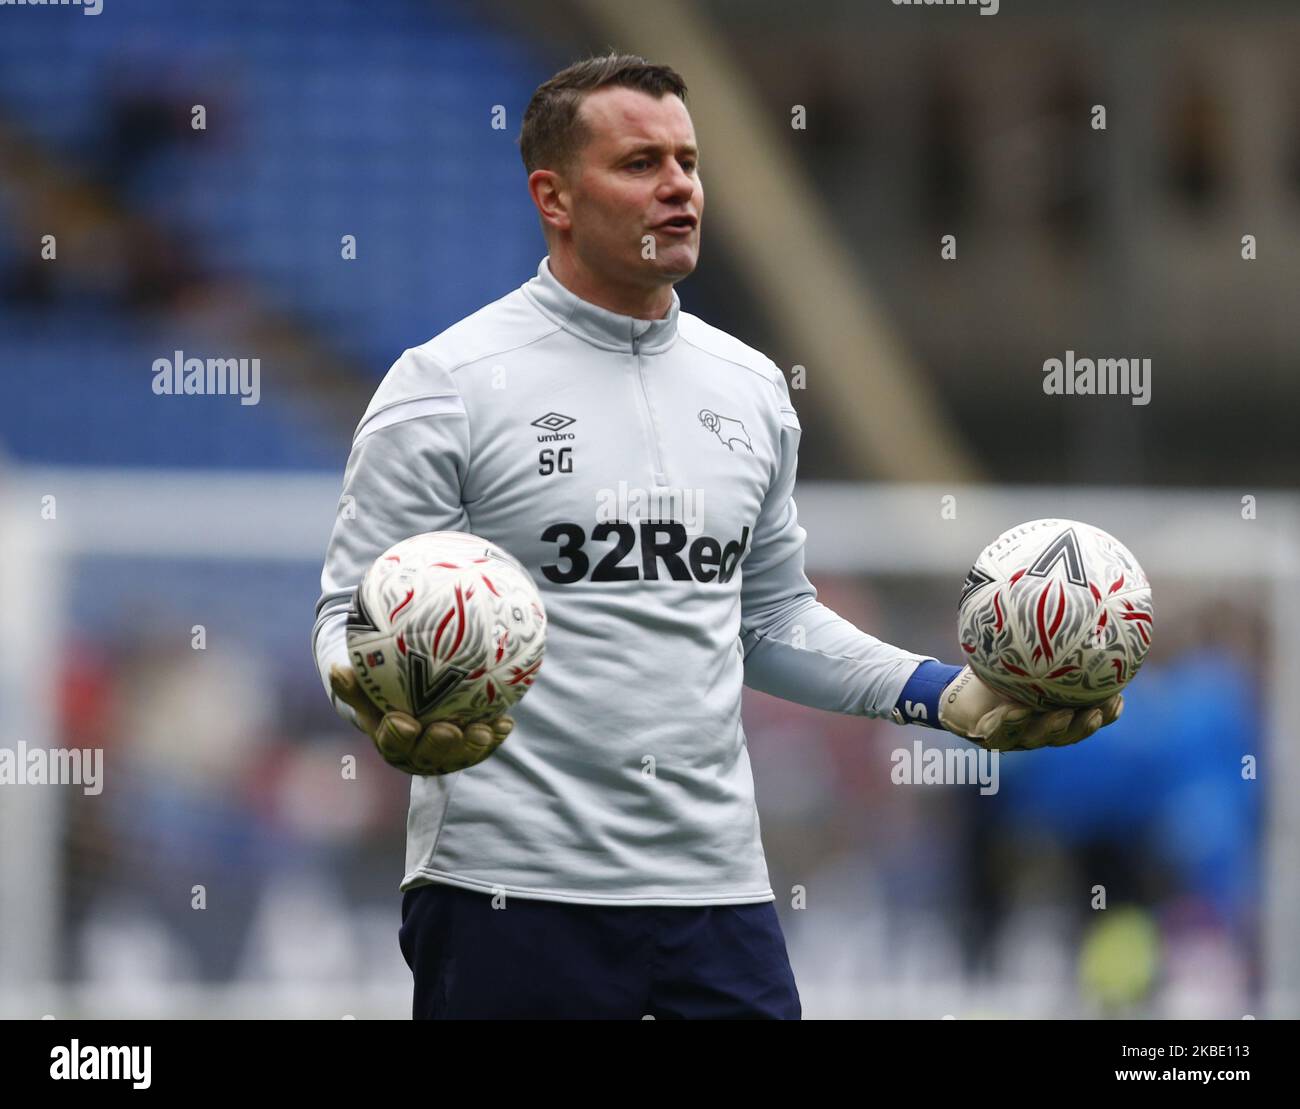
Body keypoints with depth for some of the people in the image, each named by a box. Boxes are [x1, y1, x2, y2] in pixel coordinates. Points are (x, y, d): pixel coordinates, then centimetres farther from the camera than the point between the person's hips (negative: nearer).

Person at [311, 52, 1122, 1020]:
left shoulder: (750, 386, 13)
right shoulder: (449, 384, -5)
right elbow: (356, 614, -6)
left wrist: (948, 695, 11)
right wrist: (386, 706, -28)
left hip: (716, 887, 5)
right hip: (514, 896, -5)